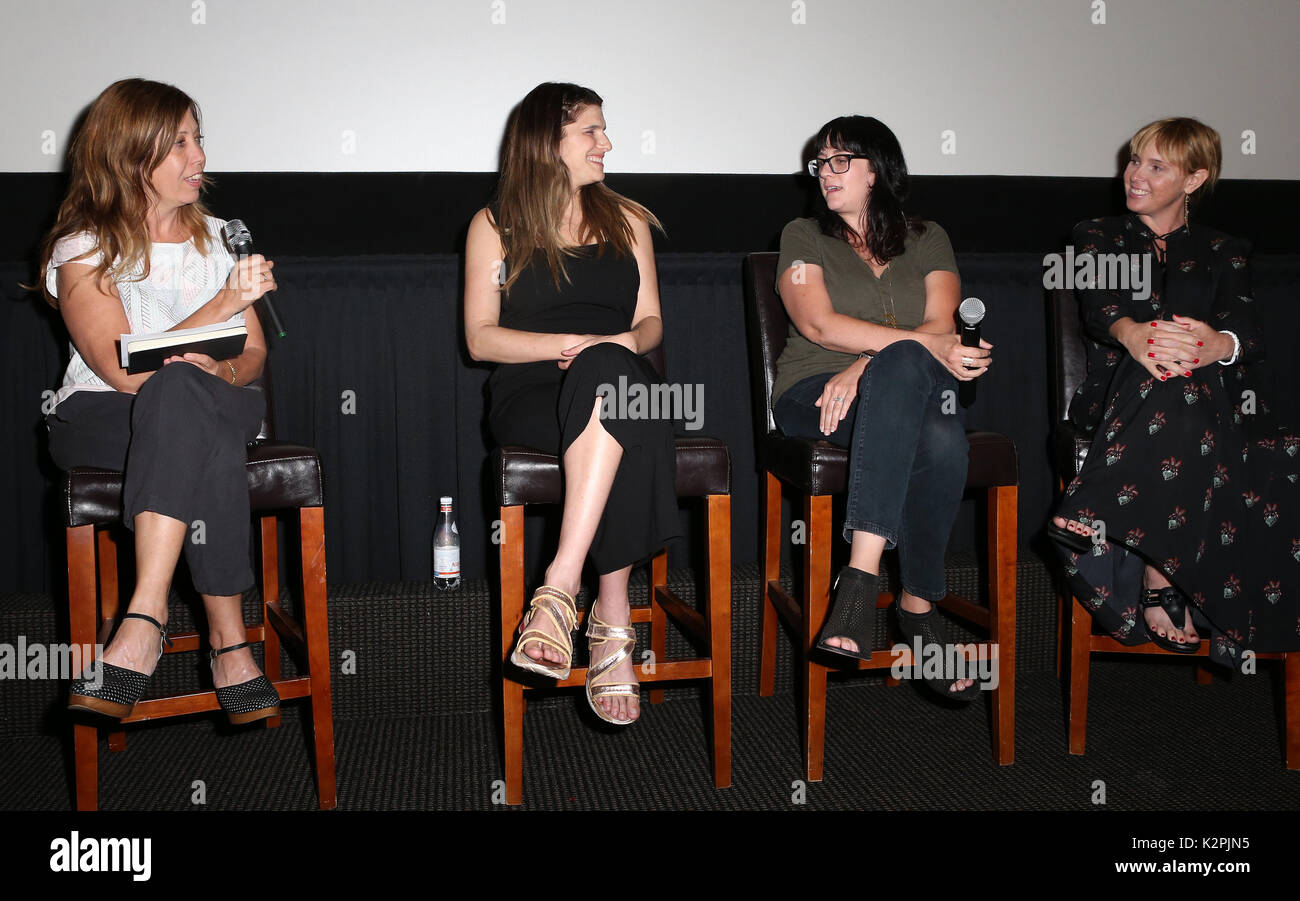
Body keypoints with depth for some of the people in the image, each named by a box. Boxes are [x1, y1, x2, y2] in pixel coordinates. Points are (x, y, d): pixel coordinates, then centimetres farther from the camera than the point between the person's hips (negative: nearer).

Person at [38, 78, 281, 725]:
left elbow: (253, 351, 12)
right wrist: (224, 303, -21)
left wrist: (226, 371, -13)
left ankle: (144, 620, -40)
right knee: (205, 439, -38)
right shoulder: (82, 252, -2)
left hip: (211, 407, 3)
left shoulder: (215, 236, 14)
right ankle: (228, 641, -39)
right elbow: (125, 370, -16)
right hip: (100, 420, -3)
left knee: (182, 392, -37)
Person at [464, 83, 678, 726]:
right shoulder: (495, 226, 14)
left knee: (605, 370, -38)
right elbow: (480, 337, 4)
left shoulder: (626, 220, 23)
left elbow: (650, 321, 18)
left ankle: (560, 588, -42)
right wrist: (566, 344, -12)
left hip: (622, 383, 3)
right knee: (605, 372, -39)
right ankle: (613, 621, -41)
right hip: (529, 393, -2)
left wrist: (624, 343, -7)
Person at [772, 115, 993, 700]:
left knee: (943, 442, -37)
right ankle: (918, 604, -38)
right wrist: (924, 343, -17)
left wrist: (867, 366, -18)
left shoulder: (927, 240, 18)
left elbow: (943, 326, 1)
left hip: (915, 390, 2)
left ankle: (861, 577, -30)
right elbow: (820, 325, -5)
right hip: (814, 394, -2)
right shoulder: (803, 237, 13)